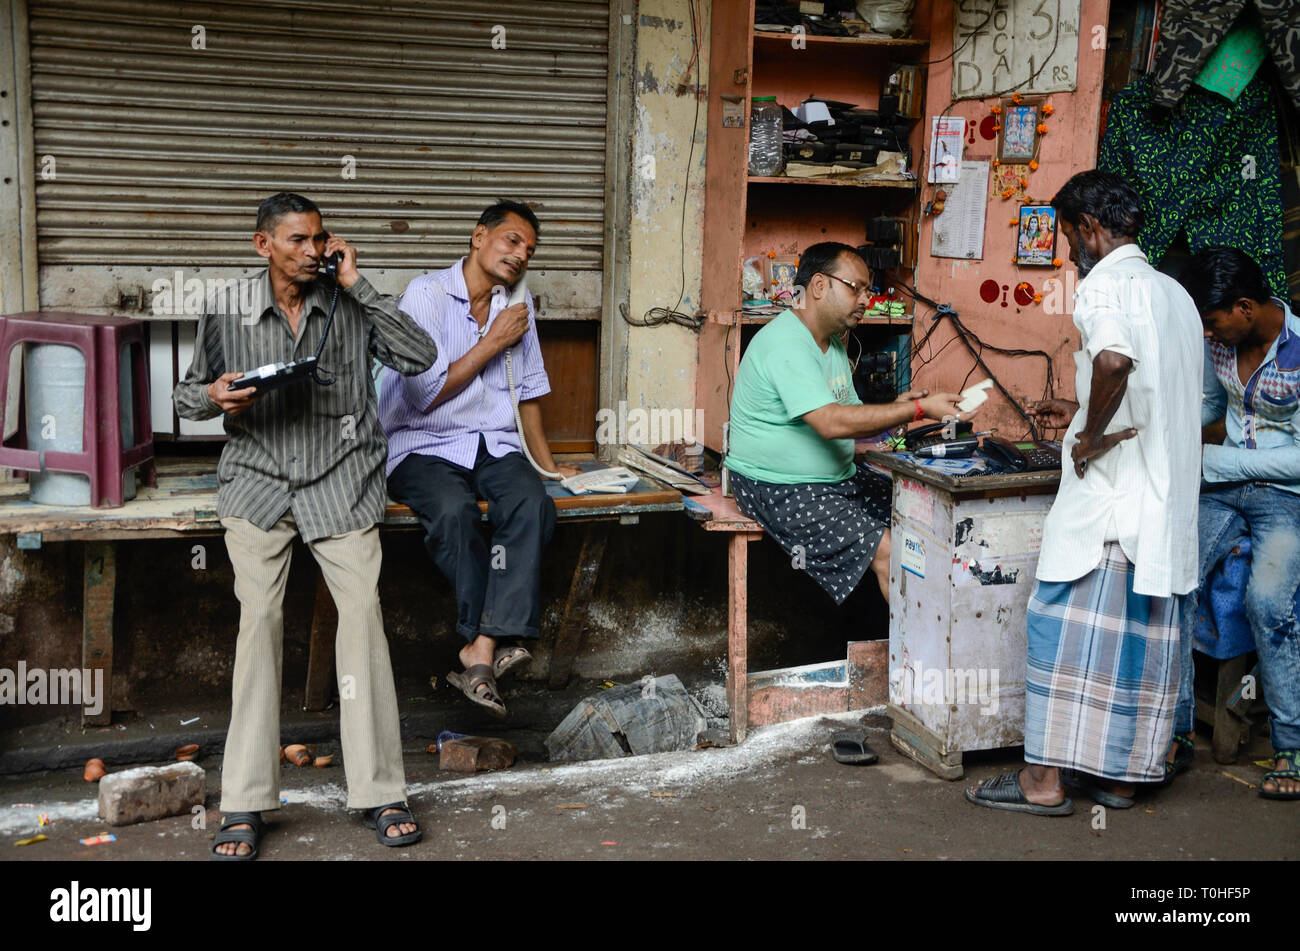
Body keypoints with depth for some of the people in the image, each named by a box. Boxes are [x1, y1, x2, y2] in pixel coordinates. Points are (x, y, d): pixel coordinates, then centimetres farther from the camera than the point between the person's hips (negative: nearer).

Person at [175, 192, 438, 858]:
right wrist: (215, 396, -11)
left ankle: (379, 792, -3)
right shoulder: (229, 314, 4)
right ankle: (245, 805, -5)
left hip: (339, 480, 0)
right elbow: (186, 394, 14)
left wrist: (357, 286, -10)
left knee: (363, 611, -12)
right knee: (258, 616, -12)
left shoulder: (349, 308, 3)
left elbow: (420, 357, -8)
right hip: (258, 479, 0)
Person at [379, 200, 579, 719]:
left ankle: (481, 653, -36)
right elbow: (426, 395, -10)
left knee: (532, 504, -30)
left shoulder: (518, 306, 16)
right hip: (424, 446, -4)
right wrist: (493, 343, -6)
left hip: (495, 444, 4)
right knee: (453, 512, -36)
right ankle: (496, 644, -23)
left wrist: (546, 462, 22)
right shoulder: (427, 294, -3)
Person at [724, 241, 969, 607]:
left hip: (837, 478, 10)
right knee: (885, 550, -22)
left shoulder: (833, 343, 14)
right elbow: (831, 423, -30)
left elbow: (853, 420, 14)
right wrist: (919, 409, -28)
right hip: (780, 489, -10)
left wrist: (895, 410, -8)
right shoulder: (786, 343, -20)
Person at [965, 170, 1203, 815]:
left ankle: (1044, 778, 3)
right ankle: (1121, 775, 20)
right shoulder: (1174, 292, 17)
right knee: (1141, 631, 12)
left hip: (1106, 494, -9)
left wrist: (1093, 434, -19)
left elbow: (1114, 358, -33)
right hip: (1165, 501, 9)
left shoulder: (1105, 283, -11)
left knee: (1065, 626, -1)